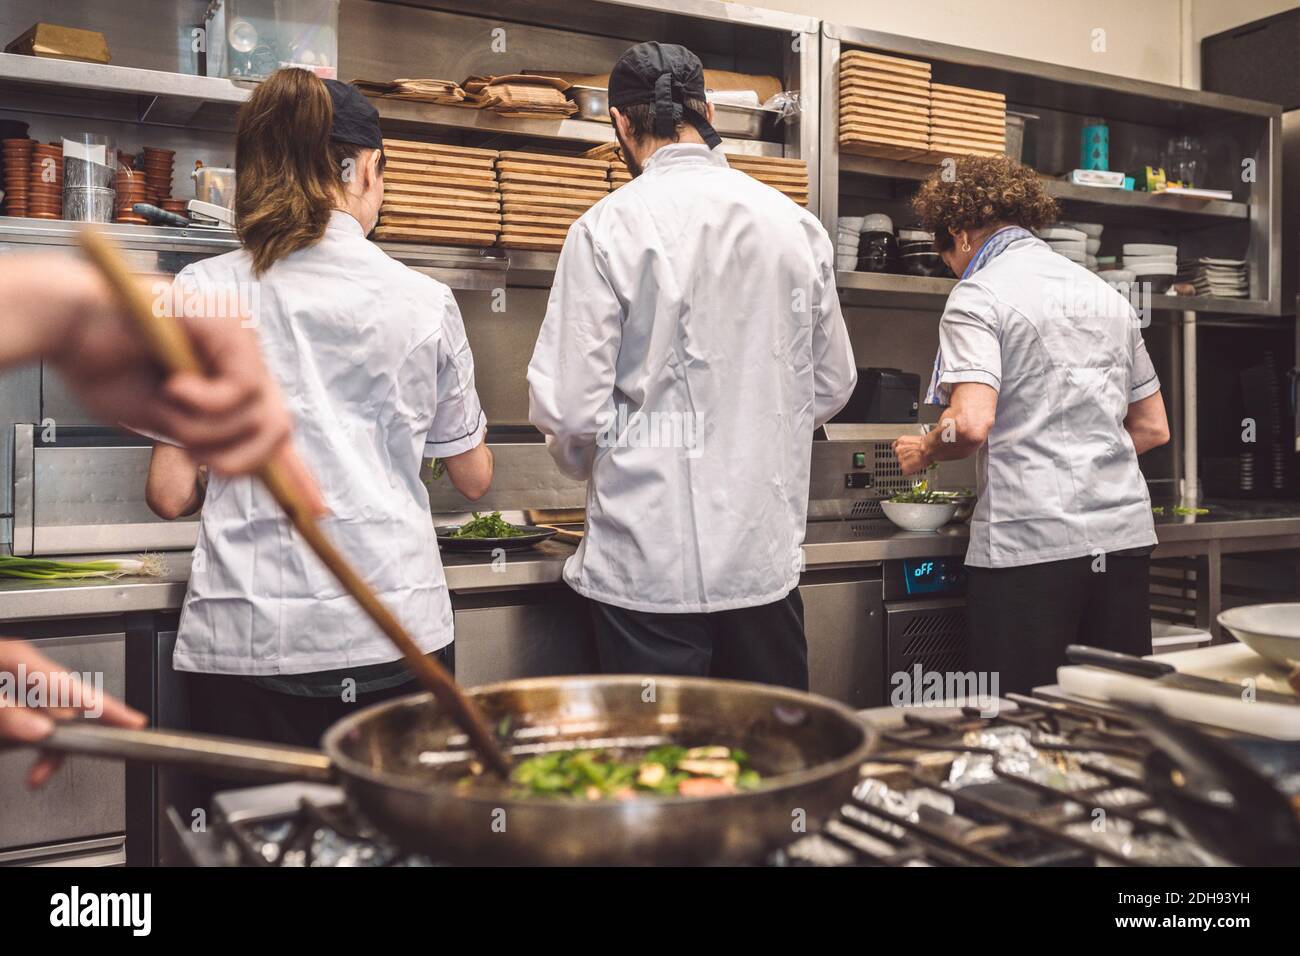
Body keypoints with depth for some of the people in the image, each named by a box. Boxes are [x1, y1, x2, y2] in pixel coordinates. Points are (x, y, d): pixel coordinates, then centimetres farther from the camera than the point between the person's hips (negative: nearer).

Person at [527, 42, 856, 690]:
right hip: (766, 556, 4)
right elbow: (832, 386, 12)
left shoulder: (609, 227, -10)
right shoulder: (798, 226, 4)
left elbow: (568, 408, -12)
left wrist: (587, 464, 10)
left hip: (651, 563, -4)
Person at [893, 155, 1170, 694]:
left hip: (1030, 542, -7)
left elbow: (972, 423, -18)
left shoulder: (978, 296, -4)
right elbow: (1153, 428, 20)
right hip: (1124, 534, 7)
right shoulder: (1108, 296, 18)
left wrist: (923, 452, 1)